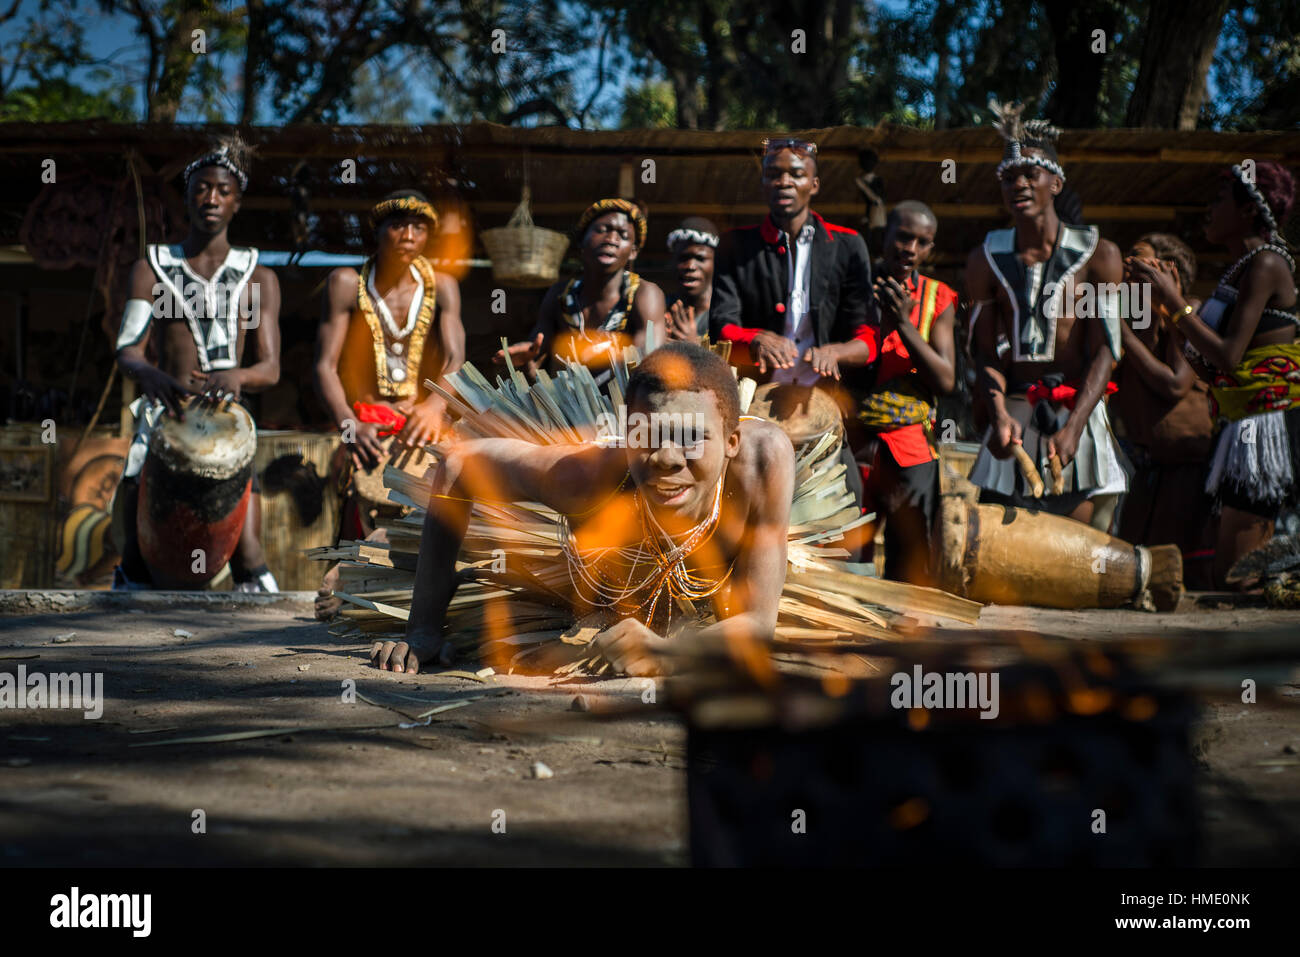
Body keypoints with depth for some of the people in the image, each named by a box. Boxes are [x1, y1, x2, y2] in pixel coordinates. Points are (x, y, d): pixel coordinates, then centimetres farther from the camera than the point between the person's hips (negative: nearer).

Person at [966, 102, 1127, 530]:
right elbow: (987, 353, 4)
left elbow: (1104, 352, -6)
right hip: (1015, 419, 2)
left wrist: (1072, 428, -21)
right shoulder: (986, 260, 7)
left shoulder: (1099, 255, 0)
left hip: (1079, 416, -1)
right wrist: (999, 416, -17)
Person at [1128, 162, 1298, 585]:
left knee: (1231, 574, -12)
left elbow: (1227, 357, -20)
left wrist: (1174, 301, -15)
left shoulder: (1266, 265, -12)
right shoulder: (1243, 269, 18)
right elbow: (1210, 368, 17)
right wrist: (1170, 299, 13)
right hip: (1247, 426, 10)